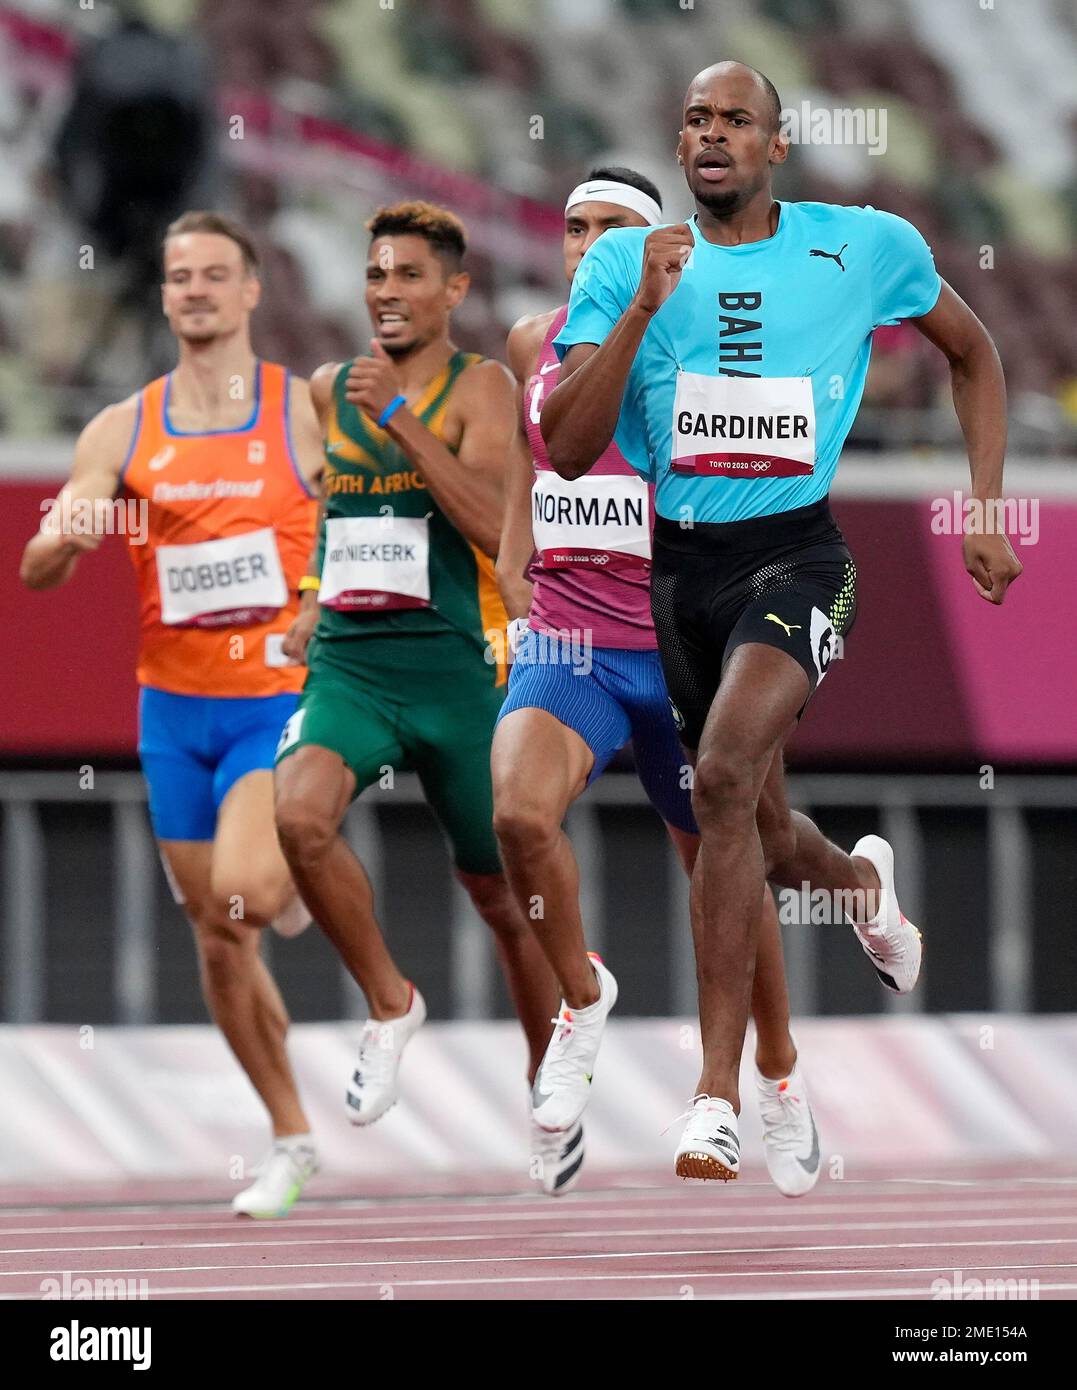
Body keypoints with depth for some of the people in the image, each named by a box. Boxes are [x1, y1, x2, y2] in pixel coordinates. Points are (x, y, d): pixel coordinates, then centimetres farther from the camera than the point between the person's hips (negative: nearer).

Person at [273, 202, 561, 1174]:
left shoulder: (479, 388, -4)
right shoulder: (329, 390, 11)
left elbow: (495, 527, -20)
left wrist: (399, 416, -23)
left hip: (451, 667, -3)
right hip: (347, 667, 3)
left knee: (502, 894, 9)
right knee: (300, 814, -28)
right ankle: (391, 1004, -7)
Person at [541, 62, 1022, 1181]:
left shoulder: (866, 247, -1)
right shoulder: (624, 261, 0)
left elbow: (973, 356, 17)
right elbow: (566, 449, -8)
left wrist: (987, 511, 9)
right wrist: (643, 309, -19)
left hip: (794, 552, -4)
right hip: (677, 562, 4)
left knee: (725, 774, -28)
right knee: (762, 833, 16)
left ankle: (716, 1090, -26)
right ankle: (862, 880, 57)